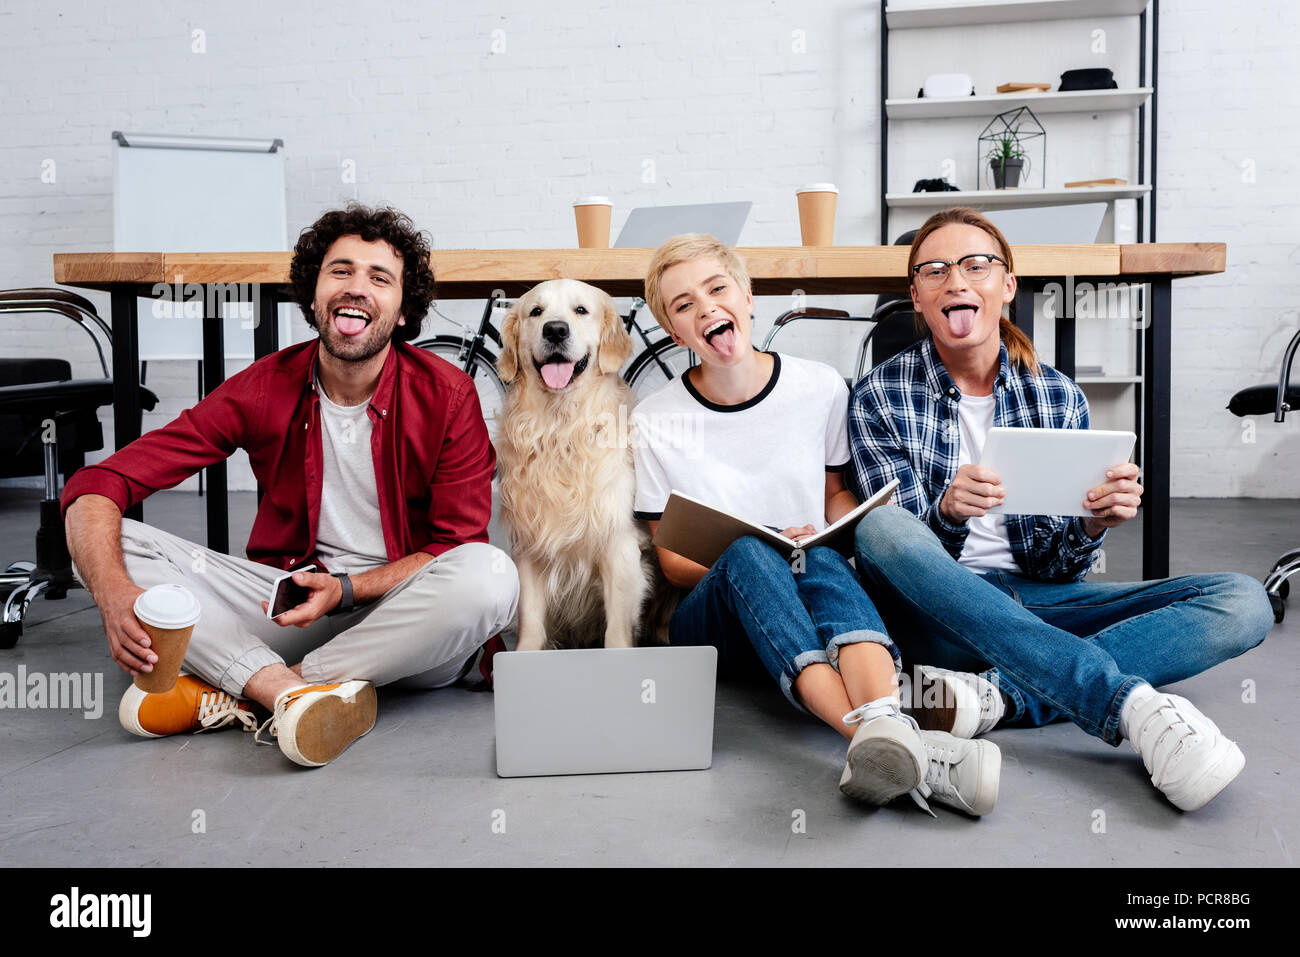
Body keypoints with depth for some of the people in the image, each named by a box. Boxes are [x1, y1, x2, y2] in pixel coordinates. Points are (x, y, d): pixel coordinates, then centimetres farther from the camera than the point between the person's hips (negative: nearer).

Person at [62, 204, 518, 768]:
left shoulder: (447, 397, -9)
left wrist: (347, 588, -24)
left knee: (490, 574, -34)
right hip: (290, 593, 2)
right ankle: (293, 696, -33)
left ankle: (231, 696, -27)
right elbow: (96, 487, -9)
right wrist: (114, 592, -30)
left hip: (403, 611, -1)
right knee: (113, 544, -14)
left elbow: (457, 547, -8)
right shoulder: (264, 390, -6)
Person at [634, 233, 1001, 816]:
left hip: (813, 613, 2)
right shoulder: (656, 424, -1)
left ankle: (888, 723, -63)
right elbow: (672, 560, 2)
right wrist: (765, 557, -18)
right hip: (711, 621, -1)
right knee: (748, 554, -35)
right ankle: (873, 738, -58)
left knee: (823, 561, -34)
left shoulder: (820, 389, 4)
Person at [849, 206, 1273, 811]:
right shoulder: (880, 397, 0)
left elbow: (1057, 567, 4)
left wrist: (1093, 525, -19)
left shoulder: (1058, 398, 6)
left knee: (1243, 602, -15)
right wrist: (948, 512, -30)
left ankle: (997, 695, -33)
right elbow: (905, 549, -8)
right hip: (939, 612, -3)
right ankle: (1132, 704, -37)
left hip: (1037, 602, 3)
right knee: (881, 526, -35)